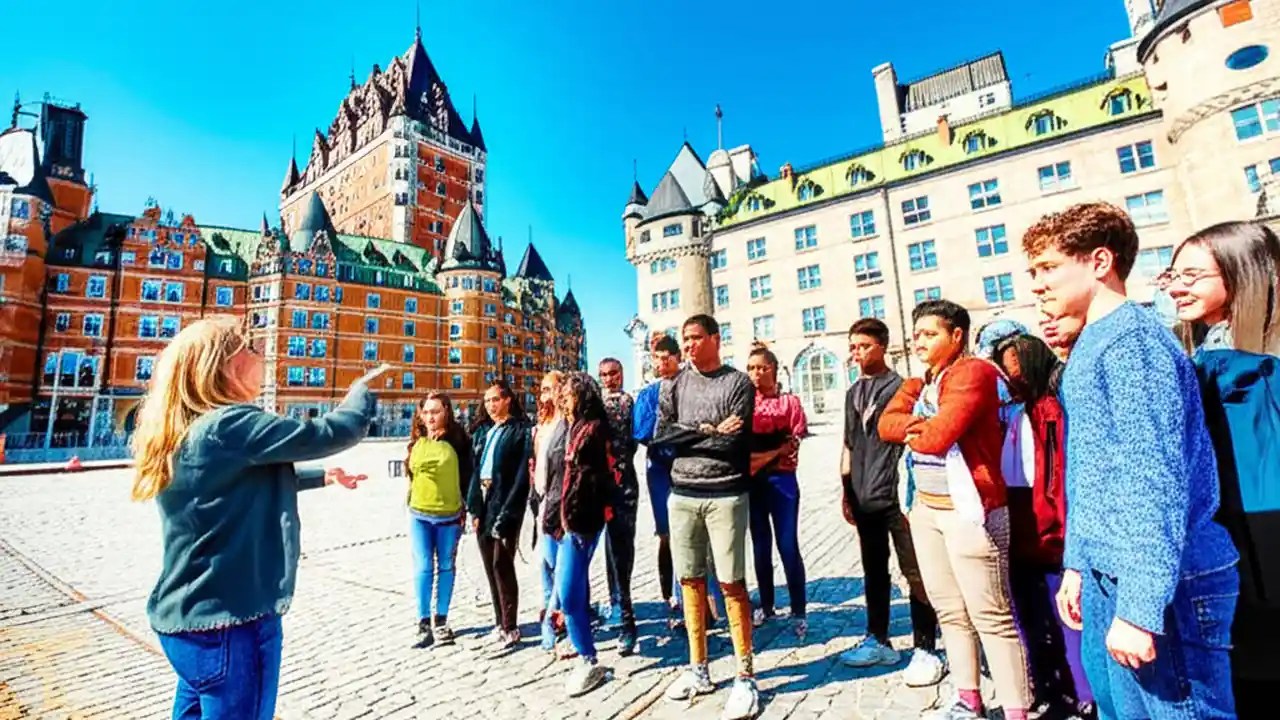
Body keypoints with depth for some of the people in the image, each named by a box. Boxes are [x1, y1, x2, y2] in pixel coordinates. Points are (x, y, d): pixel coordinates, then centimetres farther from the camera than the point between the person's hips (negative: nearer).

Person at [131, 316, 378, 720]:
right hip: (229, 623, -9)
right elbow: (334, 432, -24)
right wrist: (363, 388, -6)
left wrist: (322, 477, 23)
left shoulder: (186, 431, 7)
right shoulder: (230, 426, -24)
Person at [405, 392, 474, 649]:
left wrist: (466, 507, -7)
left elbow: (467, 475, -5)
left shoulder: (457, 440, -9)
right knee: (423, 568, 3)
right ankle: (424, 623, 16)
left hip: (449, 515, -2)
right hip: (420, 515, 2)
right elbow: (410, 473, 17)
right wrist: (411, 500, 14)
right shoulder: (417, 441, 4)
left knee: (445, 567, 11)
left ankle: (440, 620, 25)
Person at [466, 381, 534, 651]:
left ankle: (510, 627, 8)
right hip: (483, 500, 7)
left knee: (502, 563, -5)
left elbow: (522, 473, -12)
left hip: (505, 501, -7)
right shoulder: (483, 431, 16)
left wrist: (507, 510, -17)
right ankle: (500, 622, 24)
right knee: (490, 565, 12)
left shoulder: (520, 429, -6)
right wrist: (474, 506, 5)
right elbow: (475, 469, 13)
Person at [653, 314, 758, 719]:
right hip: (682, 494, 4)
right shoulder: (673, 385, 9)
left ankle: (745, 677, 18)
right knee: (690, 581, 12)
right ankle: (698, 669, 29)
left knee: (732, 583, 2)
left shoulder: (737, 382, -2)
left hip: (726, 495, -4)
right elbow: (660, 437, -2)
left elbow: (734, 443, -11)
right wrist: (707, 431, -10)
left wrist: (688, 436, -3)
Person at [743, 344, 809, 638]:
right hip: (751, 481, 3)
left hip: (781, 479, -3)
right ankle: (766, 605, 26)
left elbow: (794, 443, -6)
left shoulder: (789, 401, 1)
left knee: (788, 545, 0)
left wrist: (764, 458, -18)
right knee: (761, 545, 12)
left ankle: (798, 613, 13)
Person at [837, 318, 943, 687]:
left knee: (914, 572, 3)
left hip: (896, 495, -6)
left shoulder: (900, 386, -4)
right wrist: (846, 491, 14)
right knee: (874, 571, 16)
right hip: (864, 498, 6)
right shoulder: (853, 392, 13)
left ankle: (925, 649, 17)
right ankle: (878, 640, 29)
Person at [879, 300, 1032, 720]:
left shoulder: (971, 373, -11)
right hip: (925, 508, 8)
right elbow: (886, 423, -1)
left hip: (968, 510, -8)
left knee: (991, 615, 0)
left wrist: (910, 431, -3)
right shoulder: (917, 384, 15)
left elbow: (937, 437, -22)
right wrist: (922, 425, -16)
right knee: (949, 610, 16)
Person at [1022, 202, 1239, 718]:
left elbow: (1156, 481, -22)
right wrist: (1076, 563, 16)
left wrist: (1140, 605, -22)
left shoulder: (1131, 338, -15)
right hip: (1106, 578, 8)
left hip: (1158, 585, -8)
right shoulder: (1090, 346, 11)